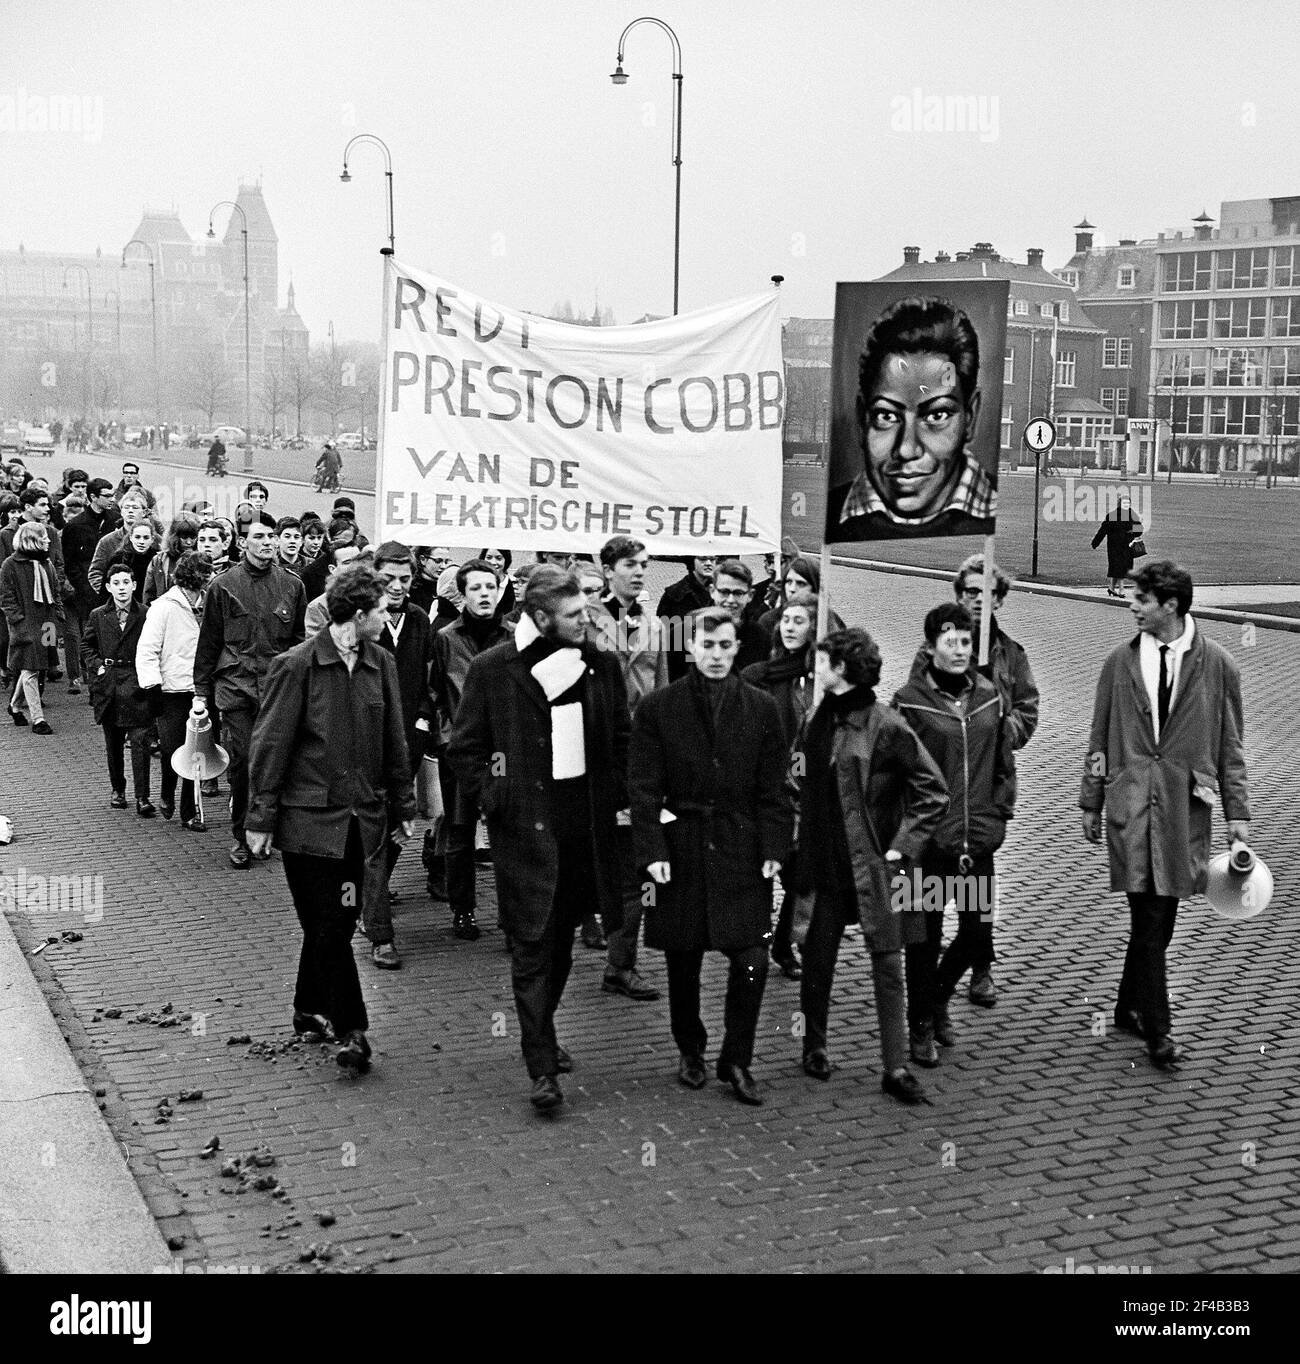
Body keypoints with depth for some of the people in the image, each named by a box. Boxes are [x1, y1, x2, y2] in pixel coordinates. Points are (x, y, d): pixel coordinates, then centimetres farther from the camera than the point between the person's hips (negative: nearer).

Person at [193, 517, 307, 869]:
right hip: (236, 685, -1)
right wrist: (201, 691, 7)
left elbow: (302, 639, 10)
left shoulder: (291, 585, 7)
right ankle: (242, 838, 10)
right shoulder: (224, 585, 4)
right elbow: (208, 642, 8)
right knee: (241, 762, -2)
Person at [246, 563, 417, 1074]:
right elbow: (270, 745, -7)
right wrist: (261, 818, -6)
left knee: (337, 922, 10)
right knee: (329, 926, -5)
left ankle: (311, 1011, 28)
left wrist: (401, 808, 15)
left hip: (360, 818, 5)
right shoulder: (296, 665, -10)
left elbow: (394, 743, 14)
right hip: (308, 817, -5)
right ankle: (350, 1029, 1)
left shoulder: (380, 665, 7)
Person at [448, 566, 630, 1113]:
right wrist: (492, 799, -7)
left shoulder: (600, 666, 5)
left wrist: (615, 796, 5)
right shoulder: (493, 668, -6)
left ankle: (540, 1033, 35)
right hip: (525, 826, -4)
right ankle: (541, 1067, -2)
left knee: (560, 939, 15)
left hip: (586, 824, 4)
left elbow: (621, 740, 15)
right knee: (532, 945, -5)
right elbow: (464, 748, 1)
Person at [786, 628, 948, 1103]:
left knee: (888, 966, -2)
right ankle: (815, 1046, 30)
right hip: (823, 864, 5)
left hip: (870, 866, -5)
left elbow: (933, 791, -9)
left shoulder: (887, 726, -12)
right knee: (817, 960, 12)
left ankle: (896, 1067, 4)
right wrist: (802, 841, 12)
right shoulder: (820, 720, 6)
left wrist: (900, 849, -11)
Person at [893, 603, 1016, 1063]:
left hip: (978, 839, 4)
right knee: (924, 935, 2)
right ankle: (923, 1026, 18)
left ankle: (938, 995, 34)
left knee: (978, 930, 8)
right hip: (927, 839, -4)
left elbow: (1004, 765, 13)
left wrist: (997, 815, 5)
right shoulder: (910, 700, -8)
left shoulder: (989, 696, 6)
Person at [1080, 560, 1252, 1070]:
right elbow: (1100, 736, 11)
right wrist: (1091, 803, 11)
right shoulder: (1121, 662, 5)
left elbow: (1230, 743, 5)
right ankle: (1157, 1030, 0)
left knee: (1159, 916, 7)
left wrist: (1237, 811, 3)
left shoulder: (1216, 665, 1)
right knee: (1148, 918, -6)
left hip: (1185, 803, 1)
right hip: (1130, 802, 0)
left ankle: (1130, 1007, 26)